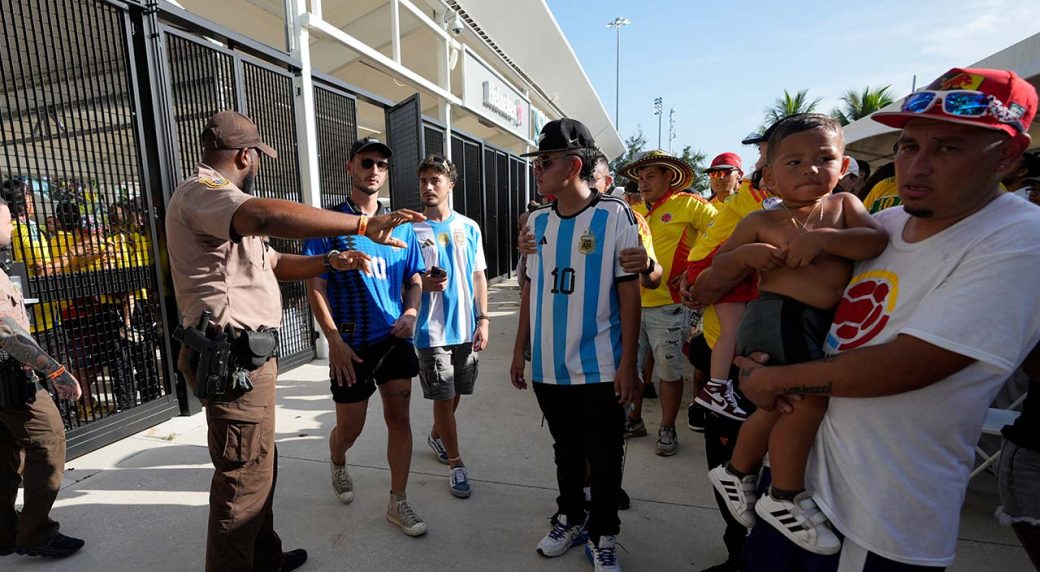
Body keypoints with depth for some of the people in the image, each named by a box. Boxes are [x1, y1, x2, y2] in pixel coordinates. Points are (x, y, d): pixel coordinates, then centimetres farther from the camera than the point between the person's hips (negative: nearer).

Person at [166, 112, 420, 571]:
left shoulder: (218, 200, 22)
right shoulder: (201, 191, -14)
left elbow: (274, 263, 21)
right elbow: (268, 215, -38)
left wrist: (332, 261, 7)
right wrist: (362, 224, -39)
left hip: (247, 357, 11)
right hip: (232, 361, -11)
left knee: (258, 466, 21)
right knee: (244, 477, 0)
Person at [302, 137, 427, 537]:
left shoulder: (401, 226, 6)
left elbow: (414, 279, 12)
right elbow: (315, 286, -7)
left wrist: (411, 312, -8)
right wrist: (334, 340, -13)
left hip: (395, 338, 3)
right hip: (351, 342, -3)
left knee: (399, 418, 6)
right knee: (349, 427, 11)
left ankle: (398, 502, 22)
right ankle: (337, 463, 47)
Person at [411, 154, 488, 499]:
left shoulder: (469, 228, 4)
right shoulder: (411, 229, -3)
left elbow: (478, 277, 7)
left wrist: (482, 320, 1)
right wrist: (422, 283, -20)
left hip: (466, 328, 3)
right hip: (432, 330, -3)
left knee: (455, 393, 17)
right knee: (444, 397, 3)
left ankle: (436, 436, 45)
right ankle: (456, 464, 20)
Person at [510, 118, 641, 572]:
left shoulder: (614, 216, -9)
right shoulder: (537, 221, 5)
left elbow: (629, 291, -8)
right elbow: (531, 288, 10)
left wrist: (628, 362, -11)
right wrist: (520, 350, 10)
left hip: (600, 368, -4)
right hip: (548, 367, 4)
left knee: (604, 461, 10)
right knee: (566, 452, 21)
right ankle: (569, 517, 42)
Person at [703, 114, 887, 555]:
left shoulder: (844, 205, 7)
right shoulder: (761, 222, -2)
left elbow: (877, 241, -9)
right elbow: (721, 271, 3)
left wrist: (823, 237, -22)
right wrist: (745, 254, -17)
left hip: (823, 323, 5)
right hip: (780, 318, -5)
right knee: (810, 398, -11)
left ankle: (736, 472, 39)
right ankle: (786, 498, 11)